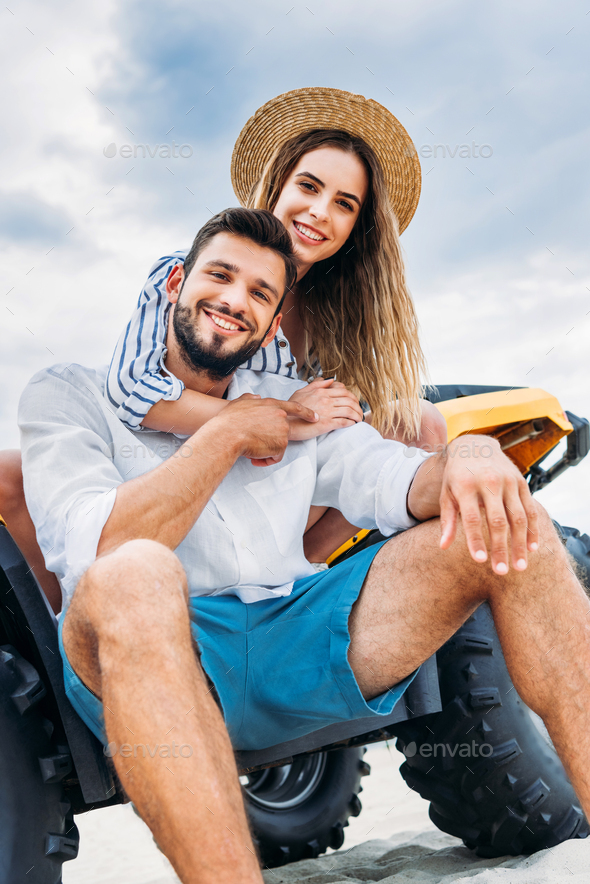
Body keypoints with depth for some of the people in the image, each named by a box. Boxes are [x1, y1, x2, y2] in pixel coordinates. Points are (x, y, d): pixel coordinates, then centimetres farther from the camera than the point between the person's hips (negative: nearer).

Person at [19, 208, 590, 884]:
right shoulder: (71, 394, 7)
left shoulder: (294, 406, 22)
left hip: (298, 639, 5)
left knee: (505, 528, -10)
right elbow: (99, 554, -11)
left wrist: (468, 453, -17)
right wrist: (228, 432, -5)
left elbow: (396, 484, 6)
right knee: (134, 575, -39)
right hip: (149, 664, -4)